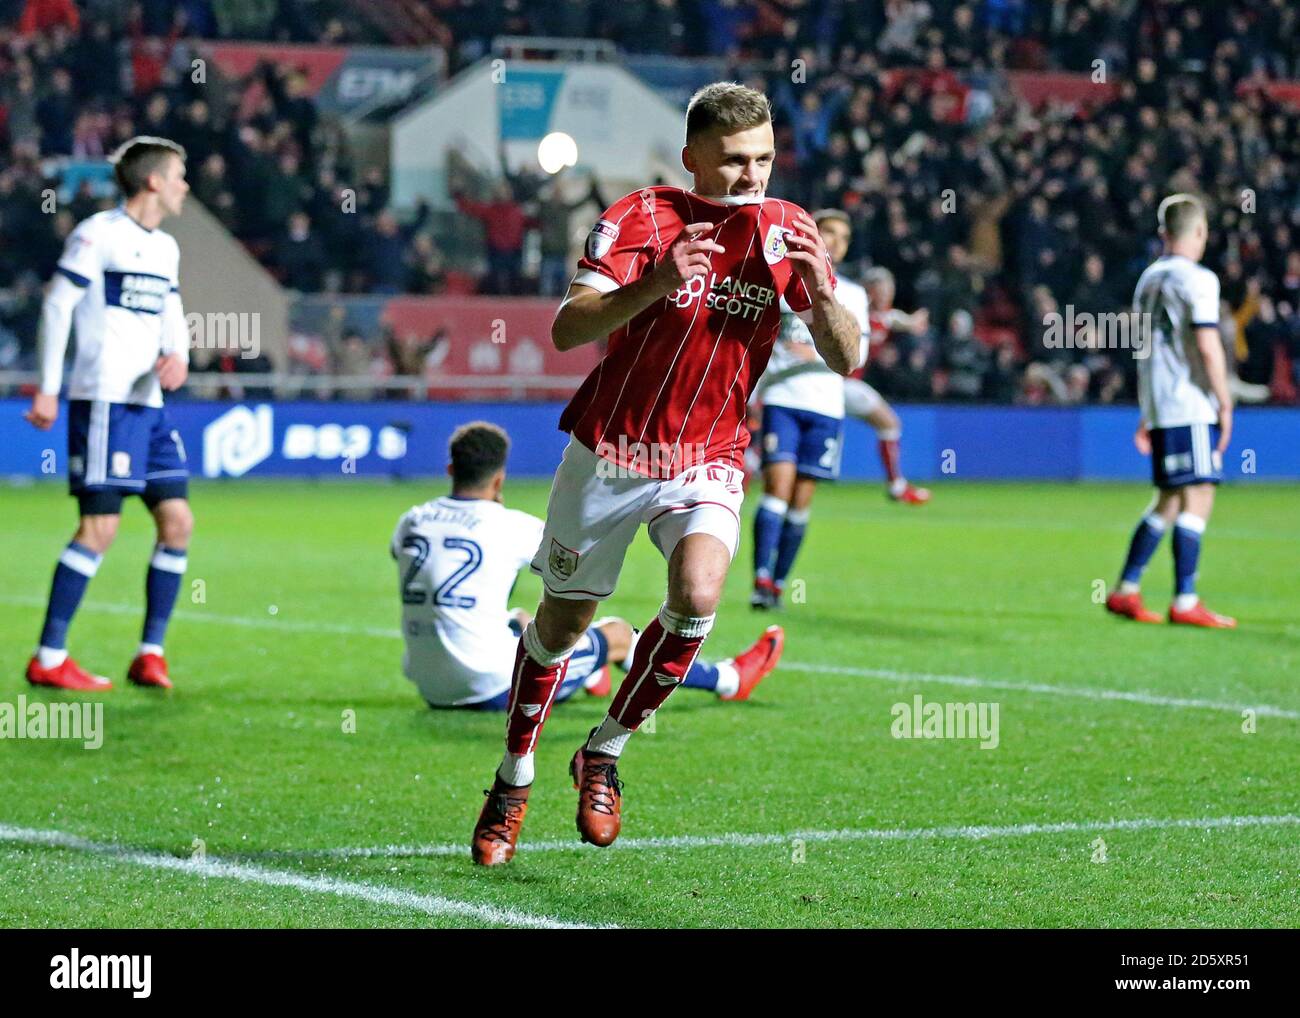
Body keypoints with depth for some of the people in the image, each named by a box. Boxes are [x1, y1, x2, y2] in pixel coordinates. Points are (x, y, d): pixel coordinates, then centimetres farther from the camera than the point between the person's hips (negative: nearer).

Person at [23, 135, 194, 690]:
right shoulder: (97, 235, -7)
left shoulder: (166, 248, 18)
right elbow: (57, 306, -7)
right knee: (101, 525, -12)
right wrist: (47, 389, -10)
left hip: (149, 402, 8)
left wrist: (178, 357, -3)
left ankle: (150, 654, 10)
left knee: (177, 520, 3)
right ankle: (48, 659, -7)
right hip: (103, 399, -8)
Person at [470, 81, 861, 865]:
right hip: (609, 451, -1)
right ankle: (515, 778, 33)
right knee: (564, 622, 8)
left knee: (698, 594, -25)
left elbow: (845, 359, -6)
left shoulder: (788, 232, -3)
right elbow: (567, 330, -25)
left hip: (708, 462, 1)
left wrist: (821, 291, -26)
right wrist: (657, 283, -40)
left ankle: (605, 753, -4)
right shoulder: (641, 218, -13)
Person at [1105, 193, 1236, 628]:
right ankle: (1185, 602, -11)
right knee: (1197, 497, -7)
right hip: (1191, 406, -8)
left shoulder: (1148, 279, 16)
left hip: (1159, 408, 8)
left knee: (1170, 502, 15)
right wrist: (1225, 403, -10)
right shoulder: (1197, 280, -9)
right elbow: (1208, 348, -16)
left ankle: (1126, 591, 14)